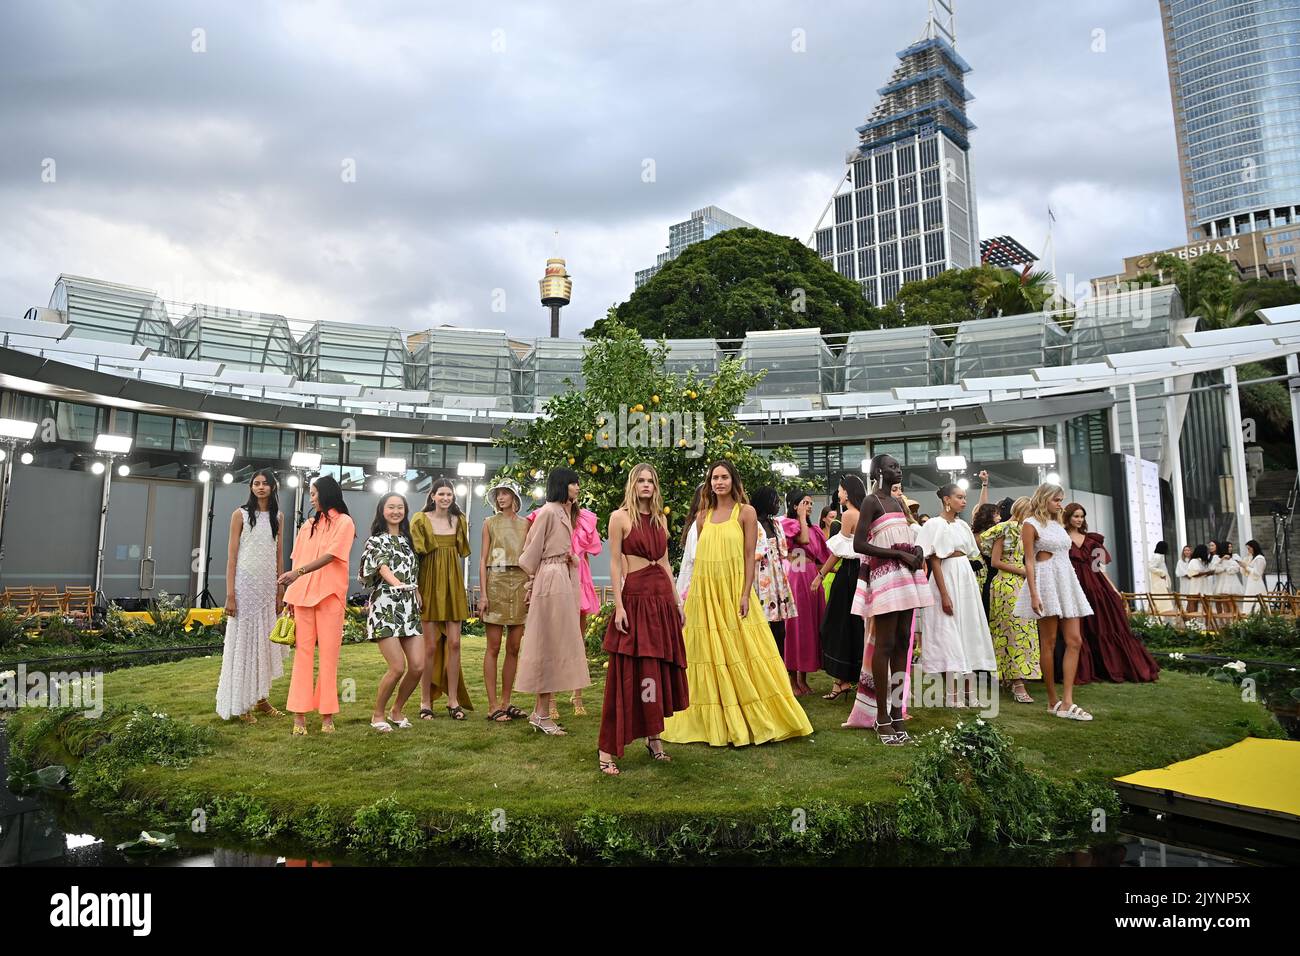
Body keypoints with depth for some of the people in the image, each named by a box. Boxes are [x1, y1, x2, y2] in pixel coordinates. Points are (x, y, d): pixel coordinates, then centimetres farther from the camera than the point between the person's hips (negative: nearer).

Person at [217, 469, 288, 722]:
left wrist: (281, 591, 8)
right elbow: (232, 555, -5)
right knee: (242, 640, 0)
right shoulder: (241, 514, -2)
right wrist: (230, 594, -11)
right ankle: (240, 704, 7)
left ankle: (260, 697, 20)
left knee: (265, 641, 9)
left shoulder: (278, 516, 10)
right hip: (245, 584, -4)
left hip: (269, 585, 4)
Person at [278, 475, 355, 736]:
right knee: (302, 652, 1)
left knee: (329, 654, -2)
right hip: (303, 594, 4)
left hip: (330, 596, -4)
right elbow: (297, 560, 14)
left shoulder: (344, 522, 2)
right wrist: (290, 596, 9)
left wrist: (298, 573, -21)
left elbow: (331, 556, -11)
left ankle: (327, 715, 3)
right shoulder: (309, 524, 17)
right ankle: (299, 715, 3)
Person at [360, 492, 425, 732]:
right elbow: (383, 567, -22)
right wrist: (397, 584, -41)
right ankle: (378, 715, 11)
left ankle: (396, 711, 20)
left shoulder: (407, 541, 18)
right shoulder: (376, 540, -1)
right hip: (385, 608, -6)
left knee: (418, 666, -3)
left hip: (409, 609, 6)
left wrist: (419, 605, 15)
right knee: (398, 667, -12)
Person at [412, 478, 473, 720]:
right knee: (430, 646, -2)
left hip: (452, 585, 3)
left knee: (454, 643, 0)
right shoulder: (421, 520, -1)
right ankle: (425, 702, 10)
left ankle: (453, 701, 8)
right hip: (429, 584, -3)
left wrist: (465, 531, 7)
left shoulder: (458, 520, 11)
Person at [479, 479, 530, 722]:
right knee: (493, 648, -2)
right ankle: (493, 706, 2)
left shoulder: (525, 524, 11)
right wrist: (483, 594, -6)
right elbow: (483, 560, 3)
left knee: (514, 648, 5)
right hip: (496, 581, -2)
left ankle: (505, 701, 14)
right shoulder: (490, 523, 7)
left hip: (521, 584, 2)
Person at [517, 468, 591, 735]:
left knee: (557, 644, 10)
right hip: (552, 580, -9)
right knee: (549, 643, -5)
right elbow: (533, 550, -8)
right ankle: (543, 715, 2)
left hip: (567, 581, 9)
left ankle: (540, 711, 16)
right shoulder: (548, 512, -10)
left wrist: (573, 559, 1)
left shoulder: (566, 513, 16)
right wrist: (533, 582, 0)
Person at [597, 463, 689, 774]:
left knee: (660, 669, 10)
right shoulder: (620, 517, -3)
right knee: (627, 673, -6)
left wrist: (677, 601, 14)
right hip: (634, 598, -6)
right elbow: (614, 563, -7)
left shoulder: (660, 519, 14)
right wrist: (618, 605, -14)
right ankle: (607, 750, 0)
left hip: (662, 598, 6)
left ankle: (653, 737, 23)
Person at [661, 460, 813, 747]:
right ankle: (715, 722, 18)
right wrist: (692, 595, 9)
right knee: (707, 655, 7)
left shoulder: (745, 512, 0)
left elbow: (750, 557, -5)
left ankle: (750, 719, 13)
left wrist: (746, 595, -13)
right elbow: (699, 557, 13)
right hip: (704, 593, 4)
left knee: (738, 654, 0)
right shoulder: (702, 516, 11)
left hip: (732, 590, -4)